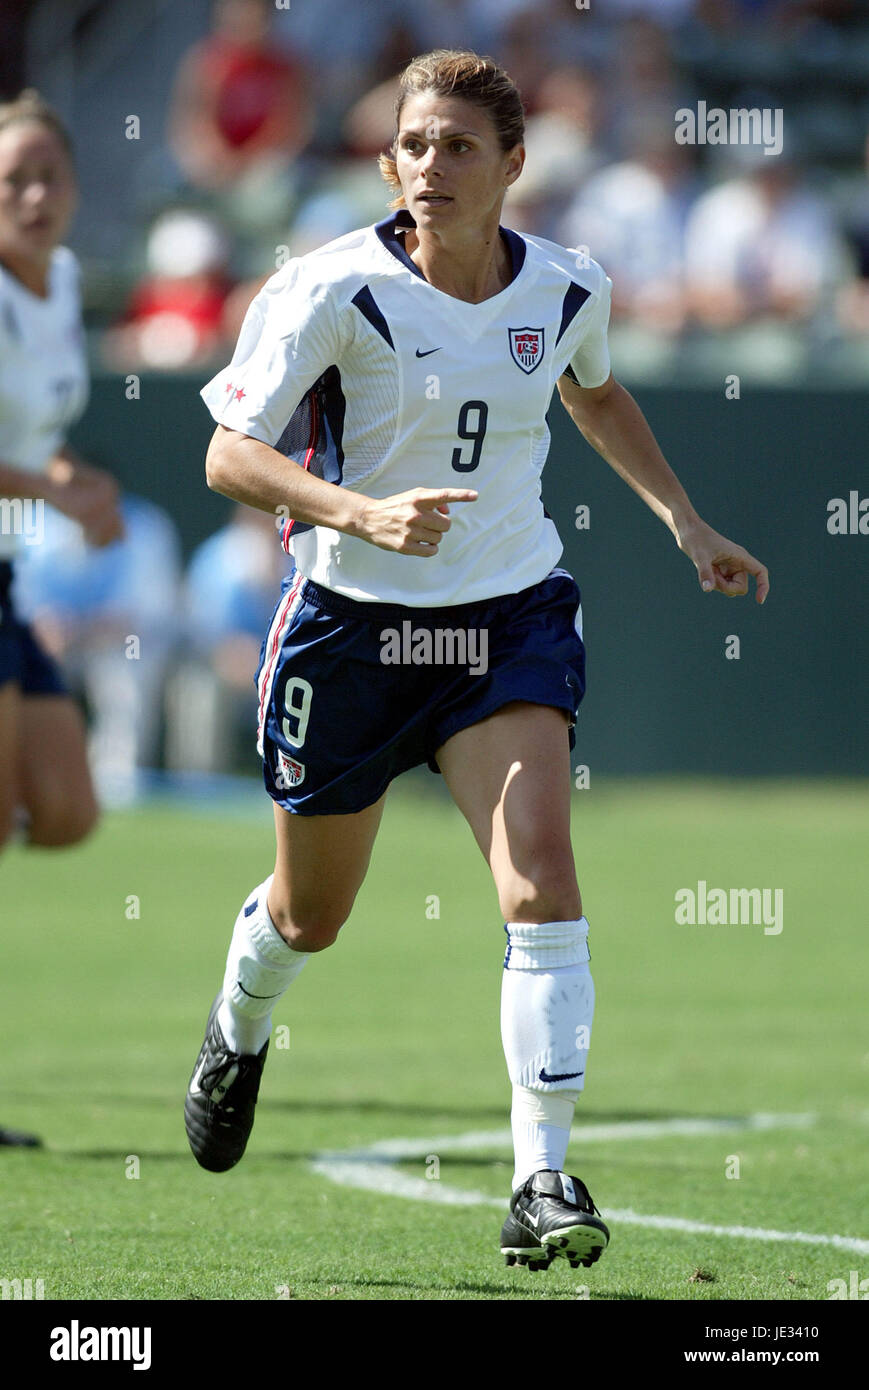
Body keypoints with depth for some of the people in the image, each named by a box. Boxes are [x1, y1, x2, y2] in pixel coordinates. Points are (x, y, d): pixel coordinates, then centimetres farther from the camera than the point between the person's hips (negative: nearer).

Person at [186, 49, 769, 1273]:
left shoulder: (567, 291, -4)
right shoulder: (336, 292, -17)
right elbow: (230, 452, -18)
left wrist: (686, 524, 17)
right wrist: (366, 512, -33)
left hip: (511, 619, 1)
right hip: (353, 621, -1)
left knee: (540, 873, -21)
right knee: (311, 914, 16)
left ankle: (543, 1180, -19)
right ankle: (239, 1033, 53)